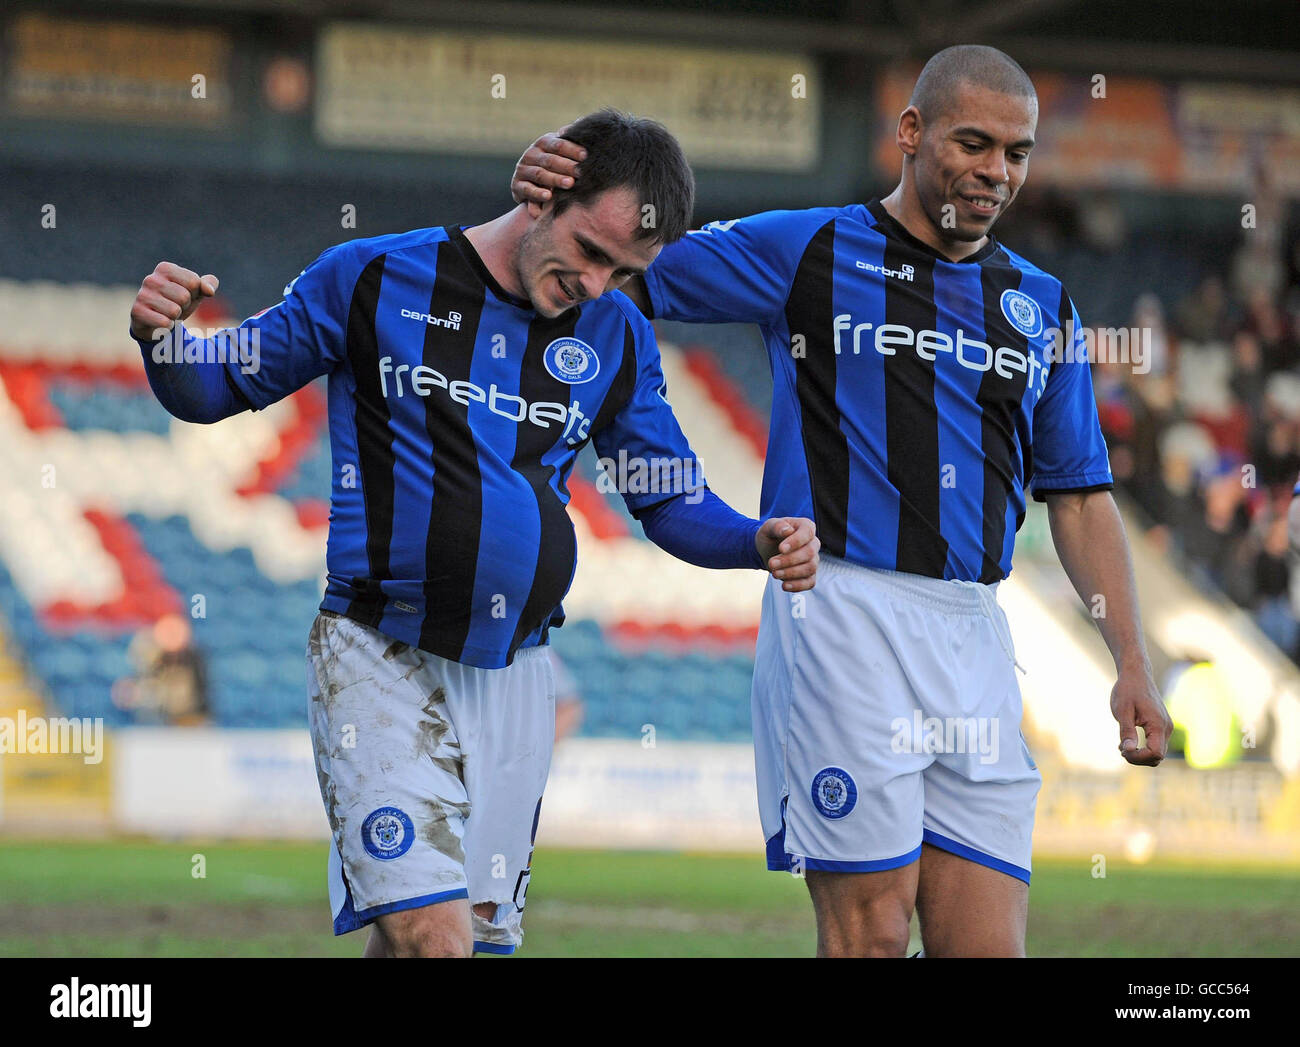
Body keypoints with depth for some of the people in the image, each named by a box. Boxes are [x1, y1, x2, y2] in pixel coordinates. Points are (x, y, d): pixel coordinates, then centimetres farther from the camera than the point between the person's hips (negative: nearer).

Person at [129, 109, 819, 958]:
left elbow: (672, 500, 16)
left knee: (479, 930, 9)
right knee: (432, 936, -20)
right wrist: (164, 336, -17)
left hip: (512, 677, 5)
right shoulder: (373, 280, -3)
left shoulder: (617, 337, 9)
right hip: (380, 658, -5)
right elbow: (216, 388, 5)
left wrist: (759, 542, -4)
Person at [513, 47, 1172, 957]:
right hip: (844, 616, -4)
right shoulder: (805, 251, 5)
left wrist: (1133, 663, 9)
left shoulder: (1041, 304, 17)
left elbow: (1080, 500, 19)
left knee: (989, 945, -2)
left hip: (975, 638, 5)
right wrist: (547, 201, -13)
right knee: (872, 926, -10)